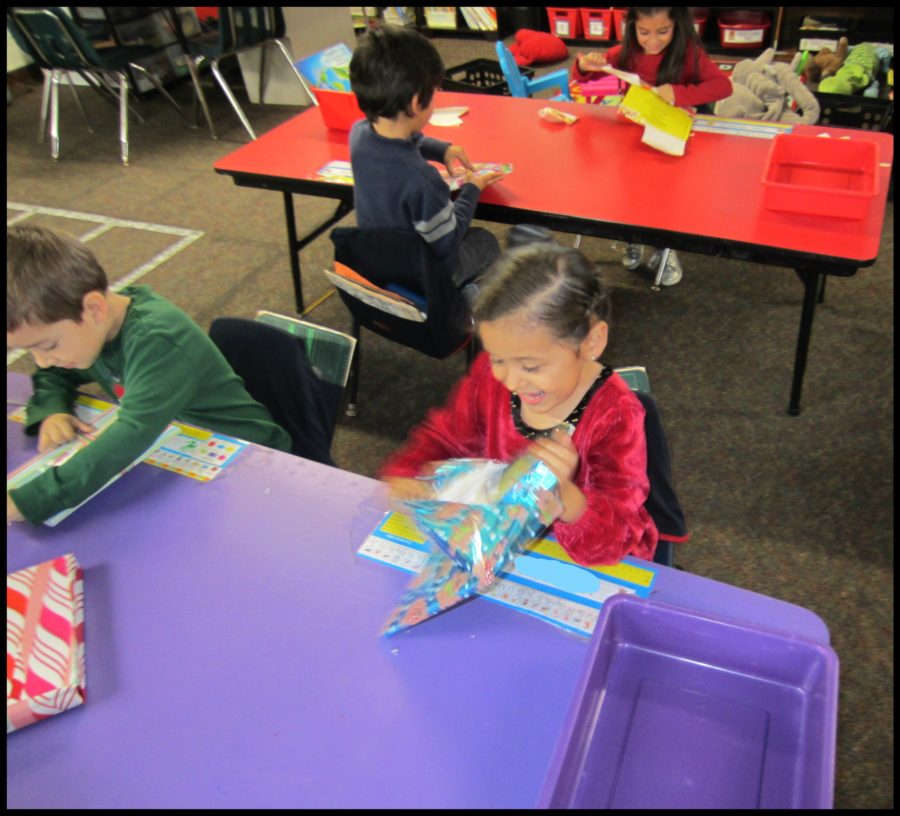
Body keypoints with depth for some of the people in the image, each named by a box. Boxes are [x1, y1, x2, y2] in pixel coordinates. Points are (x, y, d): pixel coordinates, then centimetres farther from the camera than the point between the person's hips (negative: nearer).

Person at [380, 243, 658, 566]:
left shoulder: (614, 417, -23)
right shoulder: (490, 374, -10)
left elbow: (614, 539, -25)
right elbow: (446, 436, 5)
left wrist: (566, 496, -45)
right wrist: (405, 476, -15)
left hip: (582, 572, -4)